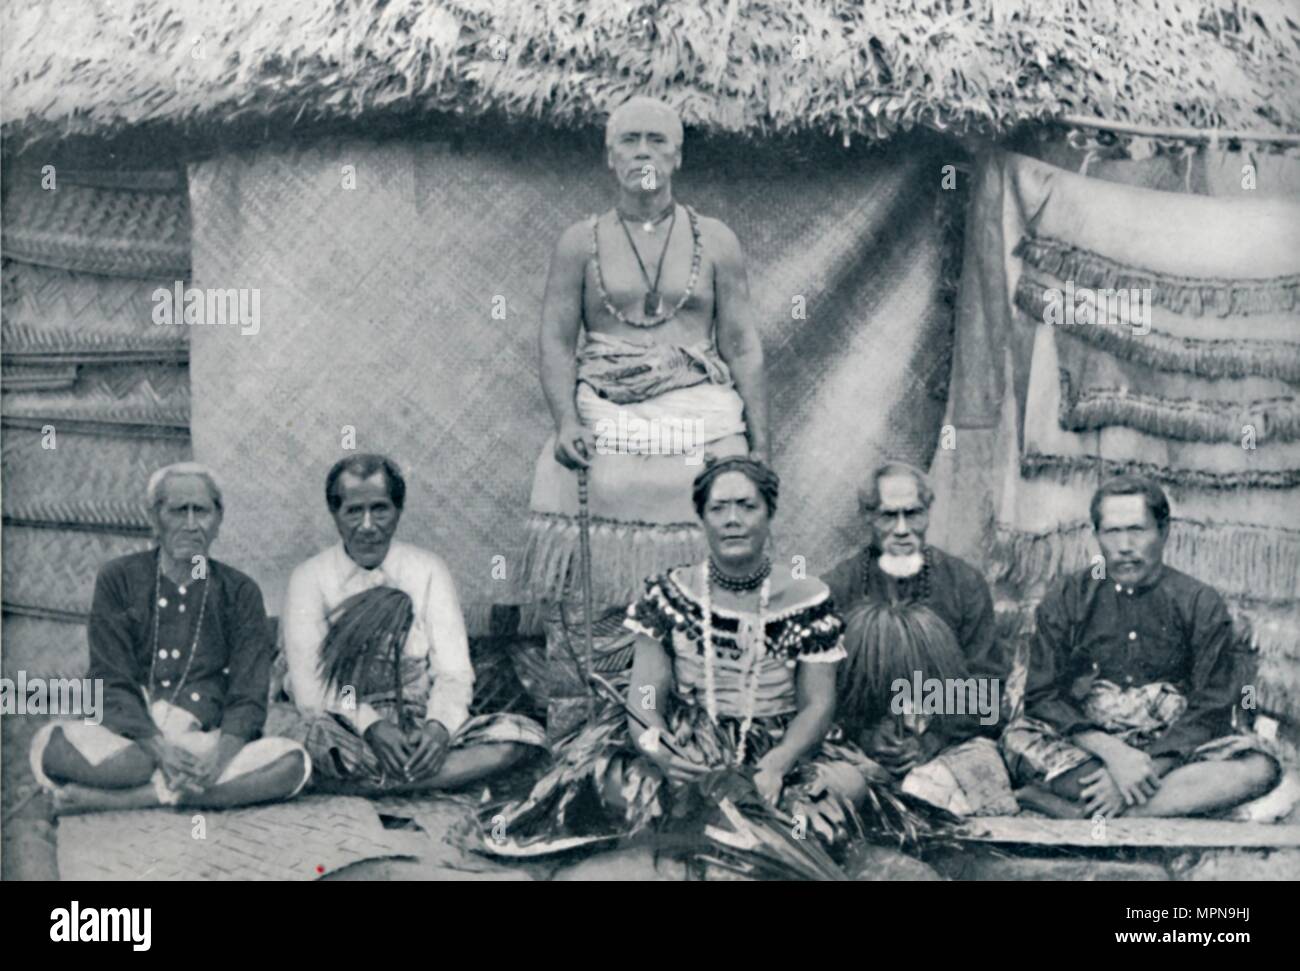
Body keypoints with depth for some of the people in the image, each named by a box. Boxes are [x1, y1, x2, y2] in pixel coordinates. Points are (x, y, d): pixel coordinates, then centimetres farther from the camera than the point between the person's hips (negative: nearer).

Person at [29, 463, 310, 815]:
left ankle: (124, 799, -27)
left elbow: (249, 697, 1)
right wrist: (160, 750, -20)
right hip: (128, 740, -1)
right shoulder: (118, 579, 7)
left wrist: (221, 754, -21)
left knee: (294, 761, -28)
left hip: (210, 743, 1)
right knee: (50, 744, -31)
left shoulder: (241, 593, 10)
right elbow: (112, 684, -2)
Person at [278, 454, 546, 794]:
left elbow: (453, 671, 1)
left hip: (420, 725, 3)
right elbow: (308, 683, -7)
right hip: (346, 725, -3)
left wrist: (439, 726, -21)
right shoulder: (310, 578, 3)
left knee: (518, 734, -24)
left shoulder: (428, 571, 8)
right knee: (313, 734, -38)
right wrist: (370, 725, -24)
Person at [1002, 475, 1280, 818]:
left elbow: (1210, 711, -3)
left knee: (1259, 768, -28)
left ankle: (1079, 809, -31)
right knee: (1018, 739, -29)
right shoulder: (1065, 600, 4)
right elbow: (1043, 697, -3)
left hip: (1169, 751, 1)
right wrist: (1113, 753, -19)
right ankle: (1177, 797, -25)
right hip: (1085, 748, 0)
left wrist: (1145, 768, -18)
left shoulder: (1201, 605, 3)